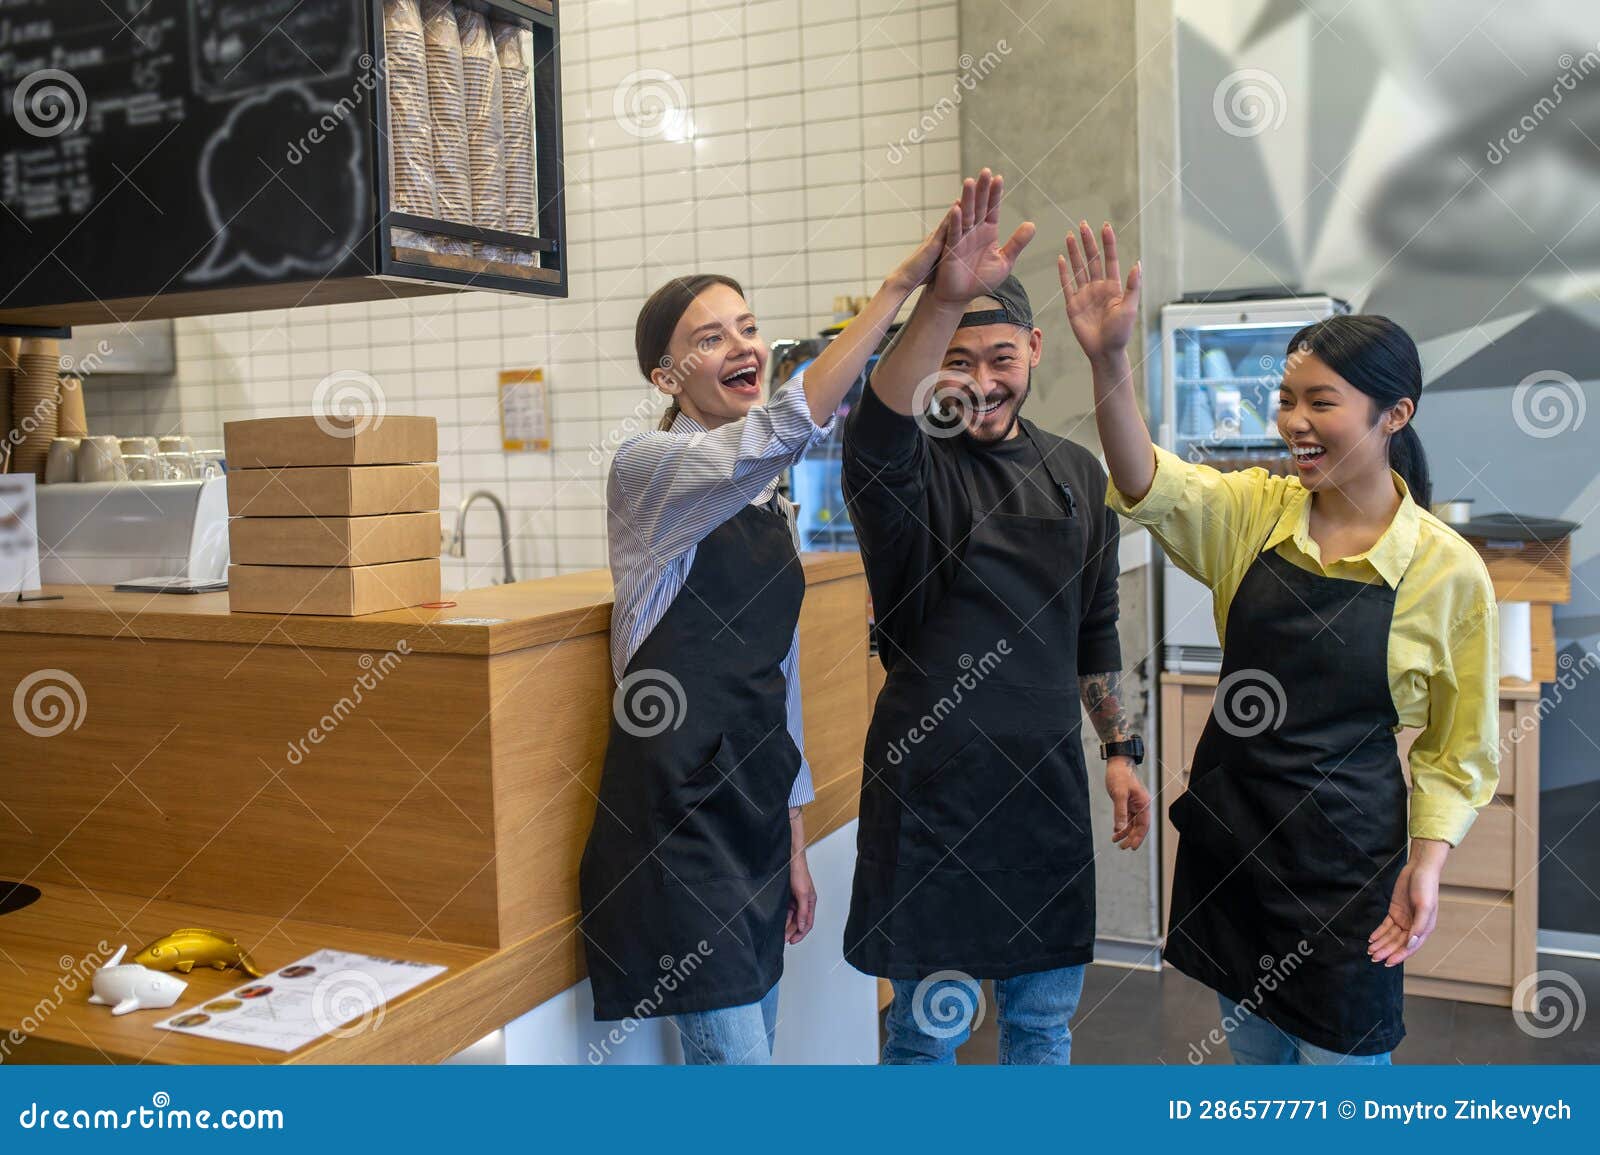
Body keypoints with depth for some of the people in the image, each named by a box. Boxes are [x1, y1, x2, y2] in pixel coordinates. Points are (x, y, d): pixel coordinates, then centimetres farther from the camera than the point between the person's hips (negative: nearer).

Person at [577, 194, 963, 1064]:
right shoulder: (647, 468, -9)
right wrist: (899, 285, -31)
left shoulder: (771, 502, 13)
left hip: (754, 808, 8)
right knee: (736, 1056, -7)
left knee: (739, 1052, 14)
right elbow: (780, 432, -30)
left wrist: (793, 845, 16)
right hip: (672, 811, -7)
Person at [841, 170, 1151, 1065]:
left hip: (1046, 776, 5)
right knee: (930, 1025, 9)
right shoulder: (908, 470, -9)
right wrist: (943, 301, -50)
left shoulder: (1077, 473, 7)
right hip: (931, 779, -4)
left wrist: (1122, 749, 14)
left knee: (1044, 1017, 17)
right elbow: (876, 429, -35)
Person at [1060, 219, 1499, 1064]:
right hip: (1229, 835, 4)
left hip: (1346, 859, -3)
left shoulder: (1447, 569, -11)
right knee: (1251, 1049, 20)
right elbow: (1149, 489, -25)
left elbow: (1458, 748, -2)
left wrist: (1427, 862, -13)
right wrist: (1109, 360, -38)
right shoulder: (1254, 512, -4)